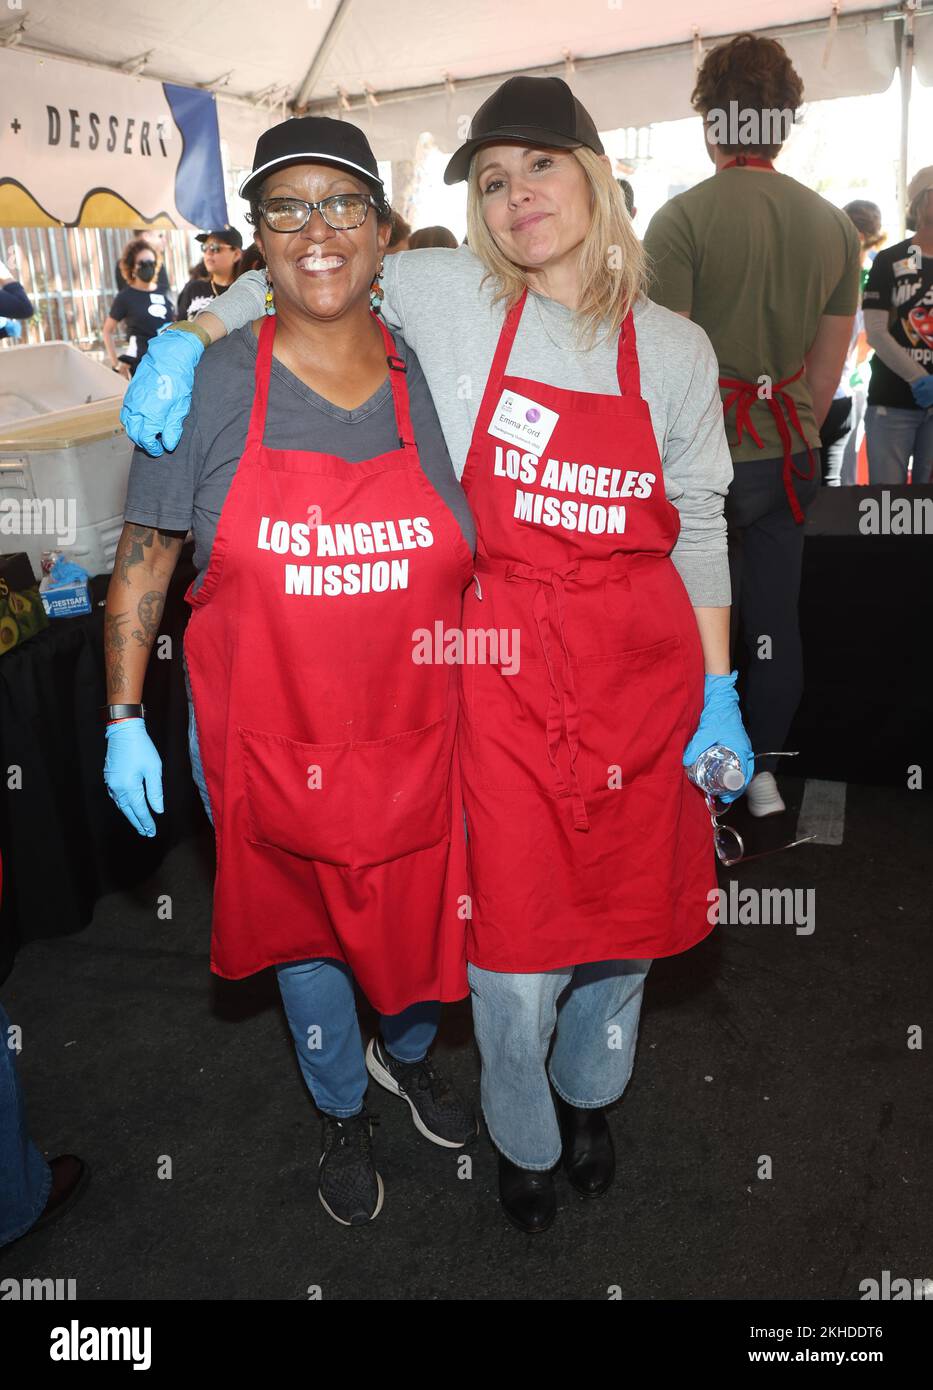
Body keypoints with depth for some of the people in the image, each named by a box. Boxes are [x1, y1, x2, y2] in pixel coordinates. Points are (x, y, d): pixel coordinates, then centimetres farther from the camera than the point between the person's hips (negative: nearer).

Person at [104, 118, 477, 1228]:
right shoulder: (210, 385, -8)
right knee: (305, 929, 19)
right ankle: (341, 1113, 49)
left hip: (418, 740, 2)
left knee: (423, 910, 20)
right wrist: (125, 719, -4)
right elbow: (142, 560, -2)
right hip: (266, 745, -1)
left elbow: (483, 562, 5)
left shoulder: (431, 380, -3)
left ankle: (406, 1053, 56)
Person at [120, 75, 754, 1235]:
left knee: (628, 919, 15)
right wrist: (187, 338, -4)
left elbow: (698, 527, 7)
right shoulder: (450, 300, -1)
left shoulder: (675, 349, 4)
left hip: (645, 667, 3)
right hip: (505, 673, -2)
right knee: (517, 949, 4)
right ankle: (522, 1139, 38)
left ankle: (588, 1094, 49)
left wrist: (718, 690, 4)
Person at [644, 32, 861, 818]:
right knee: (774, 618, 12)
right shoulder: (835, 226, 6)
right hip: (786, 452, 5)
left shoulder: (683, 219, -11)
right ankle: (763, 772, 25)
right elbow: (829, 365, 10)